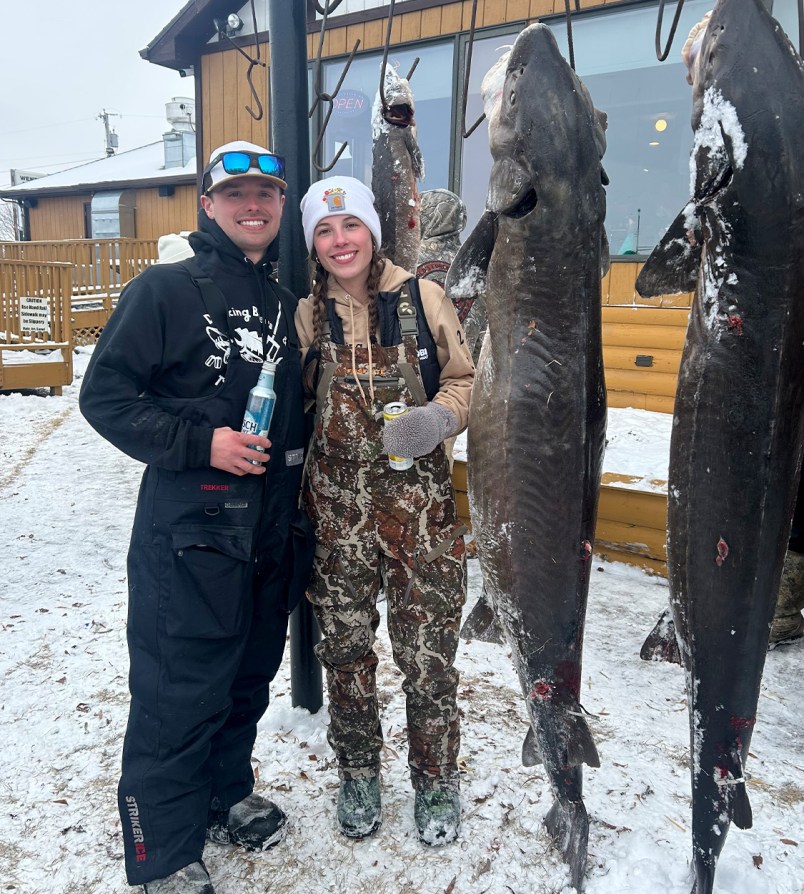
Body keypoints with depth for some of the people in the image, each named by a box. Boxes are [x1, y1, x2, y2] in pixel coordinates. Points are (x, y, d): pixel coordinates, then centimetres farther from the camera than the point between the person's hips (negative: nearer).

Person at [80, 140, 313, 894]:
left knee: (250, 673, 18)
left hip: (273, 533, 7)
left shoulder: (284, 304, 13)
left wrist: (299, 517, 17)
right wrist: (199, 443, -19)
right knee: (178, 690, 2)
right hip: (188, 528, -6)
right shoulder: (165, 289, -7)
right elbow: (104, 395, -9)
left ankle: (226, 794, 41)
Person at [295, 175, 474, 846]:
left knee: (428, 653, 4)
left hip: (419, 500, -2)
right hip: (336, 504, 2)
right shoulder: (306, 313, 4)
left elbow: (463, 380, 6)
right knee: (346, 647, 14)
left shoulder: (422, 298, -1)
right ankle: (358, 773, 37)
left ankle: (436, 781, 30)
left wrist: (441, 416, -16)